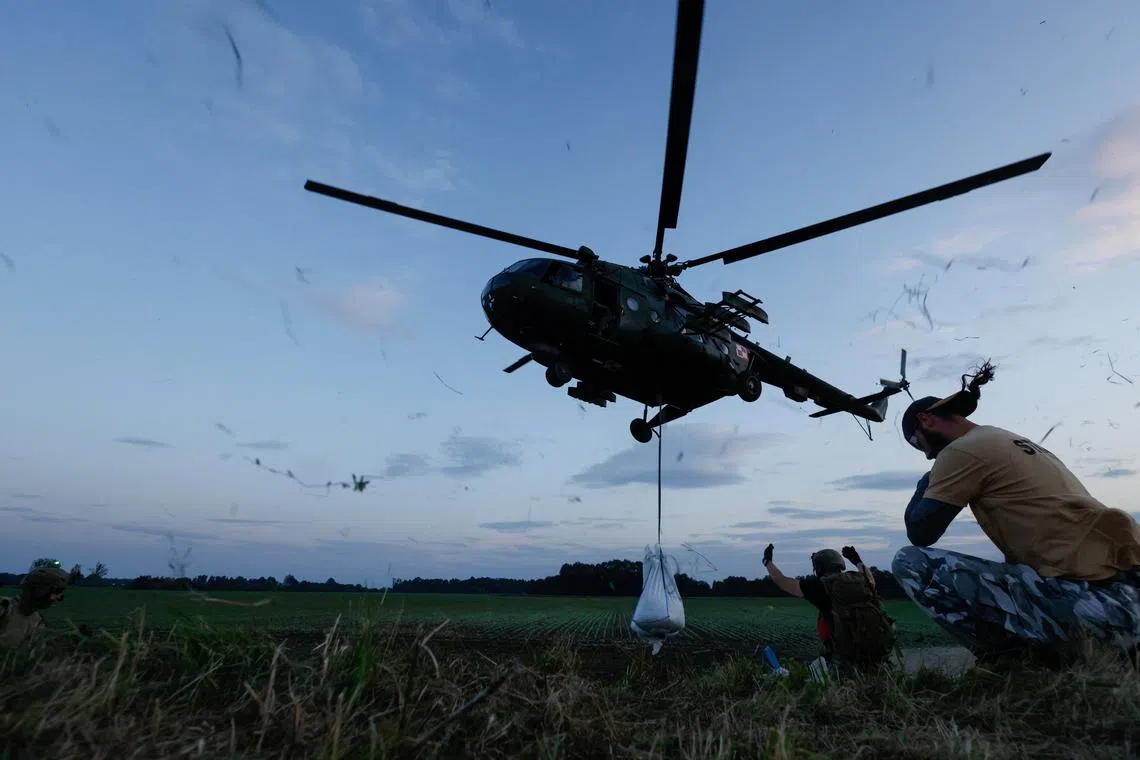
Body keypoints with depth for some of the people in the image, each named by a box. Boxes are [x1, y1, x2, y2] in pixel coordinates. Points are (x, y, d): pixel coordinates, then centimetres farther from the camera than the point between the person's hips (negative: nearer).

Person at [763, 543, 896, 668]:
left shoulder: (820, 585, -1)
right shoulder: (861, 579, 11)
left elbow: (783, 582, 9)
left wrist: (768, 561, 24)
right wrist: (858, 561, 53)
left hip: (852, 656, -4)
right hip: (882, 651, 4)